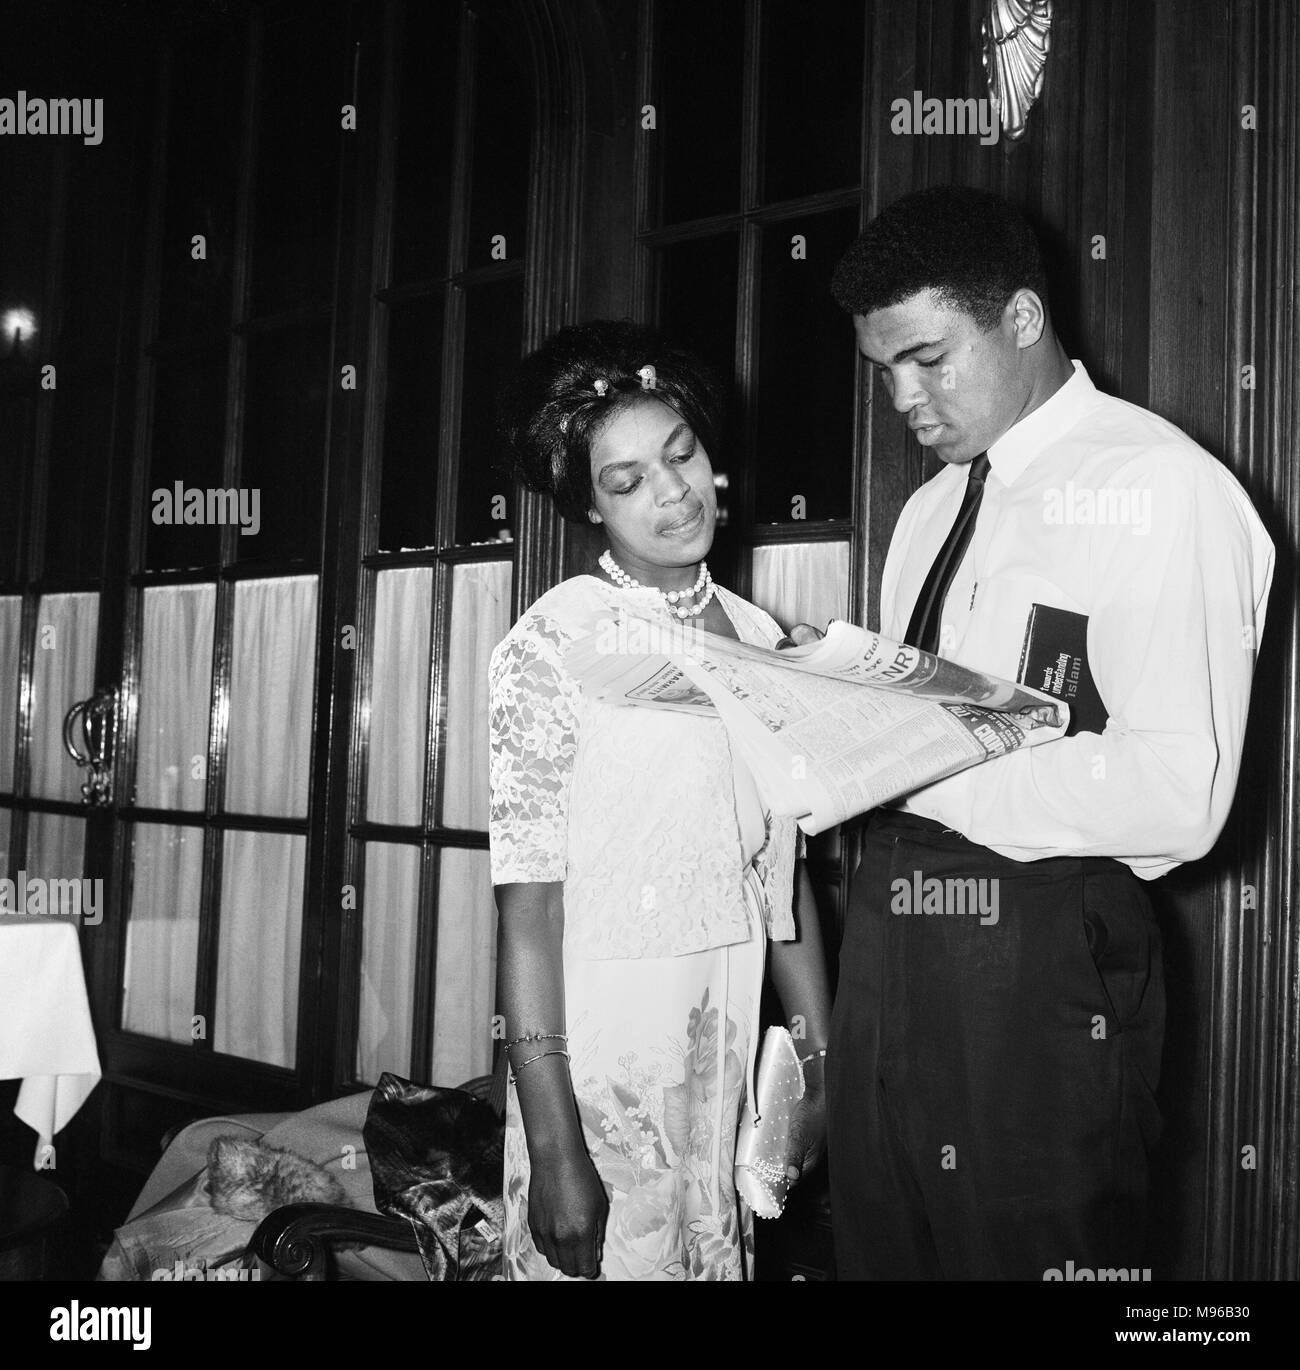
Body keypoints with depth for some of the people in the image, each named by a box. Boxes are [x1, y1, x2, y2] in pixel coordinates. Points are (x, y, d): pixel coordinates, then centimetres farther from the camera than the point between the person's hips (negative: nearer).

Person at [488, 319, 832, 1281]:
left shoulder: (757, 640, 5)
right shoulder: (551, 648, -11)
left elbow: (783, 873, 9)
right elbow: (528, 913, -14)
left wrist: (824, 1067, 8)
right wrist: (555, 1150, -16)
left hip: (737, 1051, 5)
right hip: (601, 1057, -5)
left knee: (720, 1255, 14)